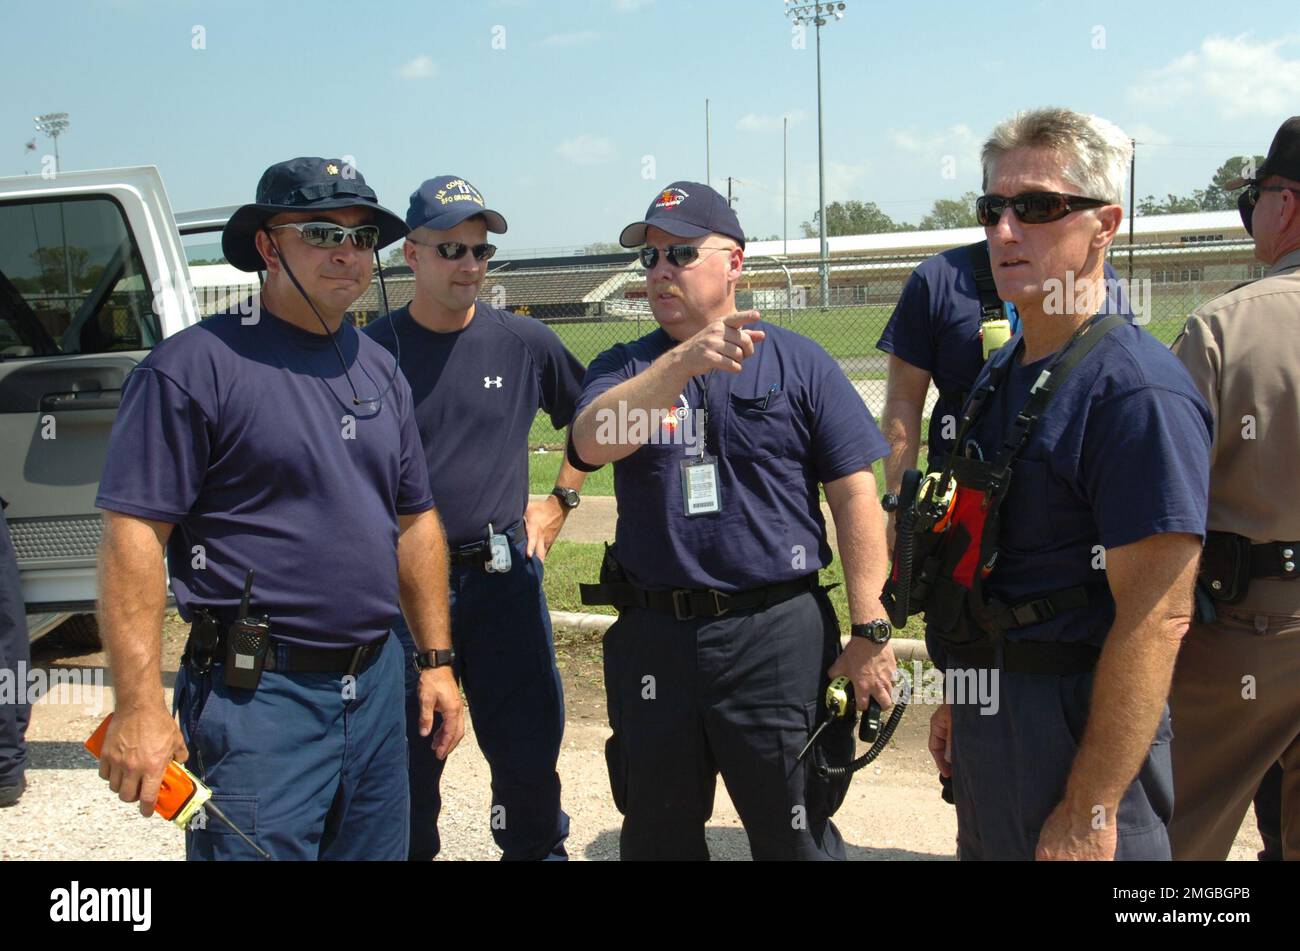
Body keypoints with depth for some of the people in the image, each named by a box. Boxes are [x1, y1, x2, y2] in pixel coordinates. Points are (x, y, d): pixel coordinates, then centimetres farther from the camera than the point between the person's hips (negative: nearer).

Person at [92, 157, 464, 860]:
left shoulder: (378, 369, 11)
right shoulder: (194, 365, -10)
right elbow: (132, 535, -15)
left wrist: (436, 659, 13)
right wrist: (138, 707, -19)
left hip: (377, 683, 7)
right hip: (257, 696, -6)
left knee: (381, 849, 18)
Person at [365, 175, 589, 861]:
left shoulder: (525, 343, 3)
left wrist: (561, 501, 12)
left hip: (505, 573, 1)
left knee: (529, 740, 9)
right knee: (409, 748, 10)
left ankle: (538, 848, 30)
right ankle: (409, 850, 31)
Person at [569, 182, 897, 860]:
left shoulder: (799, 363, 1)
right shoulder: (622, 369, 6)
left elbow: (855, 498, -2)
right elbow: (592, 442, -17)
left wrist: (871, 632, -7)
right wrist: (685, 359, -29)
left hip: (778, 634, -2)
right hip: (651, 642, 3)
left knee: (796, 837, 11)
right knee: (656, 837, 19)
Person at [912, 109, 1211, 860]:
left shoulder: (1137, 391, -20)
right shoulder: (1001, 377, 8)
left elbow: (1157, 619, -23)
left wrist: (1088, 811, -23)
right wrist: (960, 698, 17)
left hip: (1077, 729, -9)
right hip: (989, 719, 9)